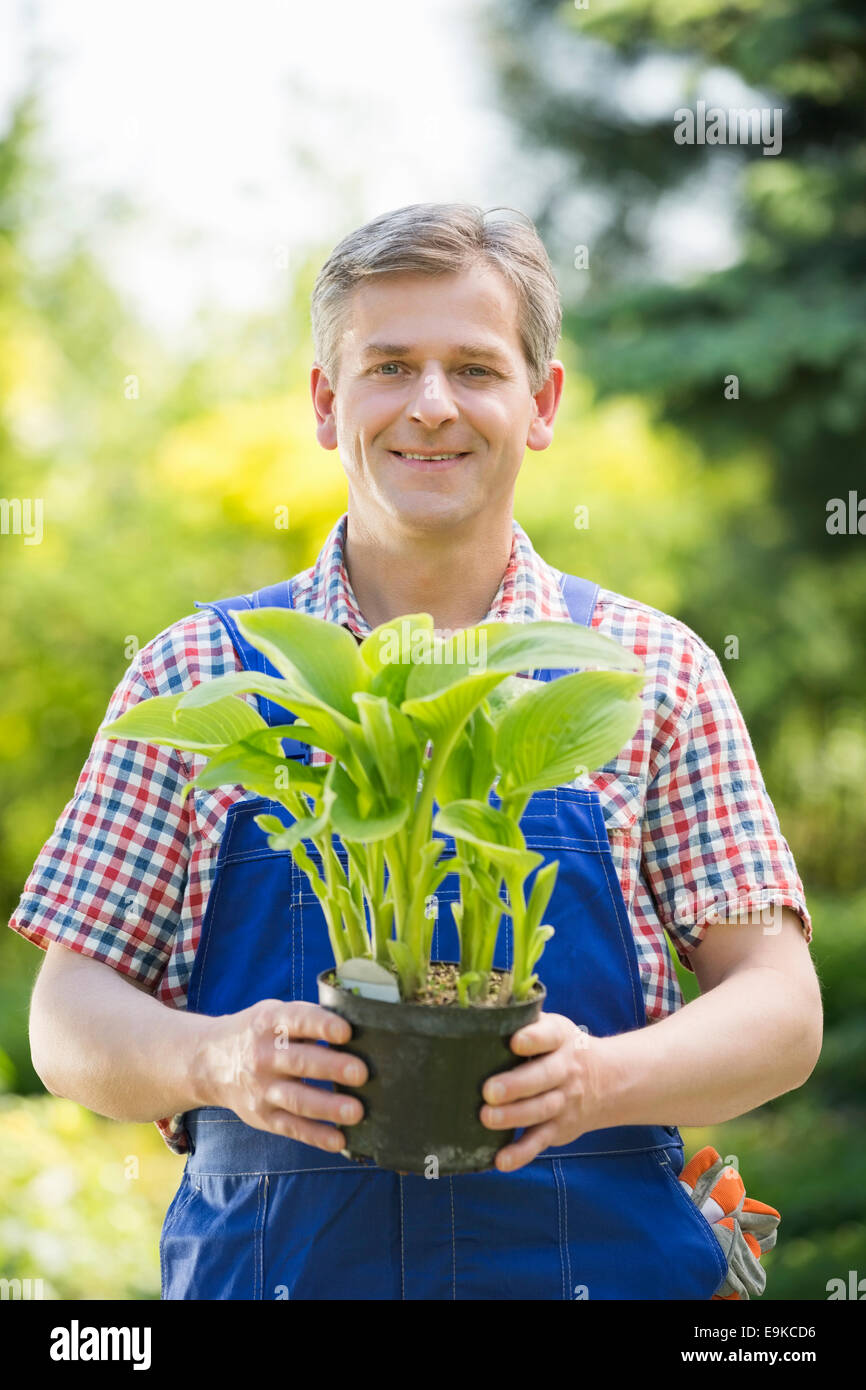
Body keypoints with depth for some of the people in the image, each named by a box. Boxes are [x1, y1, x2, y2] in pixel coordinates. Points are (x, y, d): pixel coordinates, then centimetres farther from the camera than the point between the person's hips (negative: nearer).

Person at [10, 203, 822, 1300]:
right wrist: (217, 1058, -18)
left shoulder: (653, 673, 2)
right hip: (265, 1262, 0)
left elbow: (780, 1008, -1)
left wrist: (599, 1078, -19)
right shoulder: (194, 675, 3)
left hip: (601, 1260, 0)